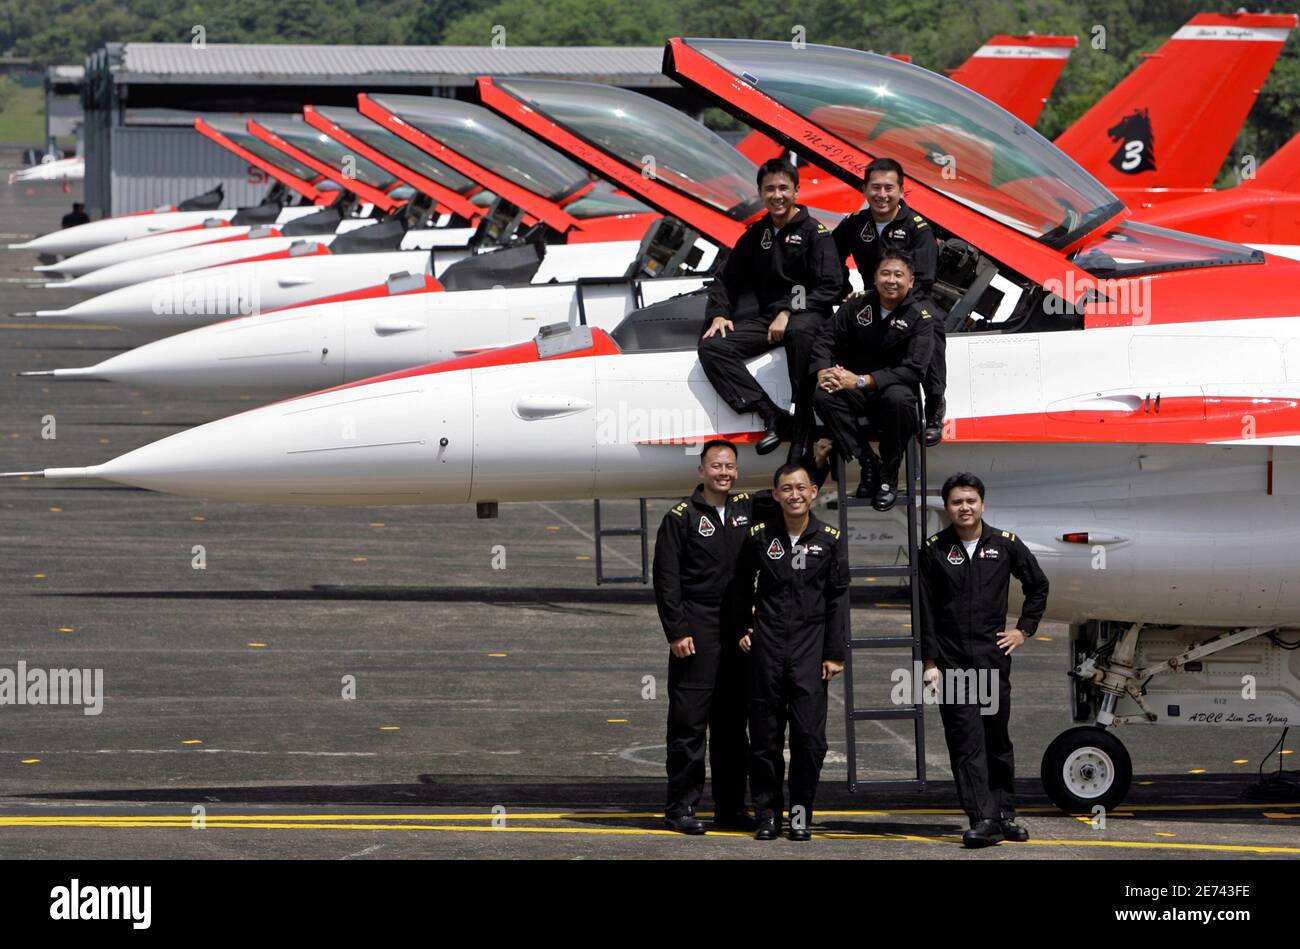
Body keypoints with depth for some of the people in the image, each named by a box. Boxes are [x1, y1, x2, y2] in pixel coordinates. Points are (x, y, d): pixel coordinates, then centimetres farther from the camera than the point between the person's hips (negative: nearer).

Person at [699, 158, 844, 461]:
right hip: (766, 317, 6)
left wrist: (790, 312, -19)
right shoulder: (755, 235, 16)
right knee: (711, 347, -17)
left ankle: (803, 429, -37)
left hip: (807, 314, -6)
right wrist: (718, 314, 2)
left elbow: (831, 288, -10)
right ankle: (772, 416, -24)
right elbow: (727, 280, 22)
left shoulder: (815, 233, 0)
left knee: (801, 332, -43)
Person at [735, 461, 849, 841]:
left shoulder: (830, 540, 2)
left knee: (810, 735, -7)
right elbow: (742, 586, 18)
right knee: (765, 736, 2)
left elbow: (837, 598, 4)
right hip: (766, 645, 1)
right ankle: (767, 813, 10)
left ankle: (801, 813, 3)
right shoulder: (759, 536, 3)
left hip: (810, 646, -1)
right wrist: (742, 628, 9)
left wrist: (835, 653, 0)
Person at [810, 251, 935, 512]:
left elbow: (913, 370, -17)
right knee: (822, 396, -30)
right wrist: (823, 371, -18)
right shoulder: (857, 306, 4)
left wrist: (862, 381, -24)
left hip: (892, 386, -3)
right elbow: (826, 342, 6)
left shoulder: (919, 317, -6)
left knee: (898, 399, -39)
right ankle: (867, 462, -20)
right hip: (855, 392, 3)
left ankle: (889, 477, -20)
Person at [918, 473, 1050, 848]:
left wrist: (1024, 630, 11)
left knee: (997, 739, 9)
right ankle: (982, 820, -13)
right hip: (952, 660, -2)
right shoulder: (934, 551, 0)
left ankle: (1004, 813, 20)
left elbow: (1038, 586, 19)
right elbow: (926, 613, 0)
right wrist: (930, 662, -5)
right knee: (966, 741, -8)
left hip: (993, 656, 2)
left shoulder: (1005, 545, 4)